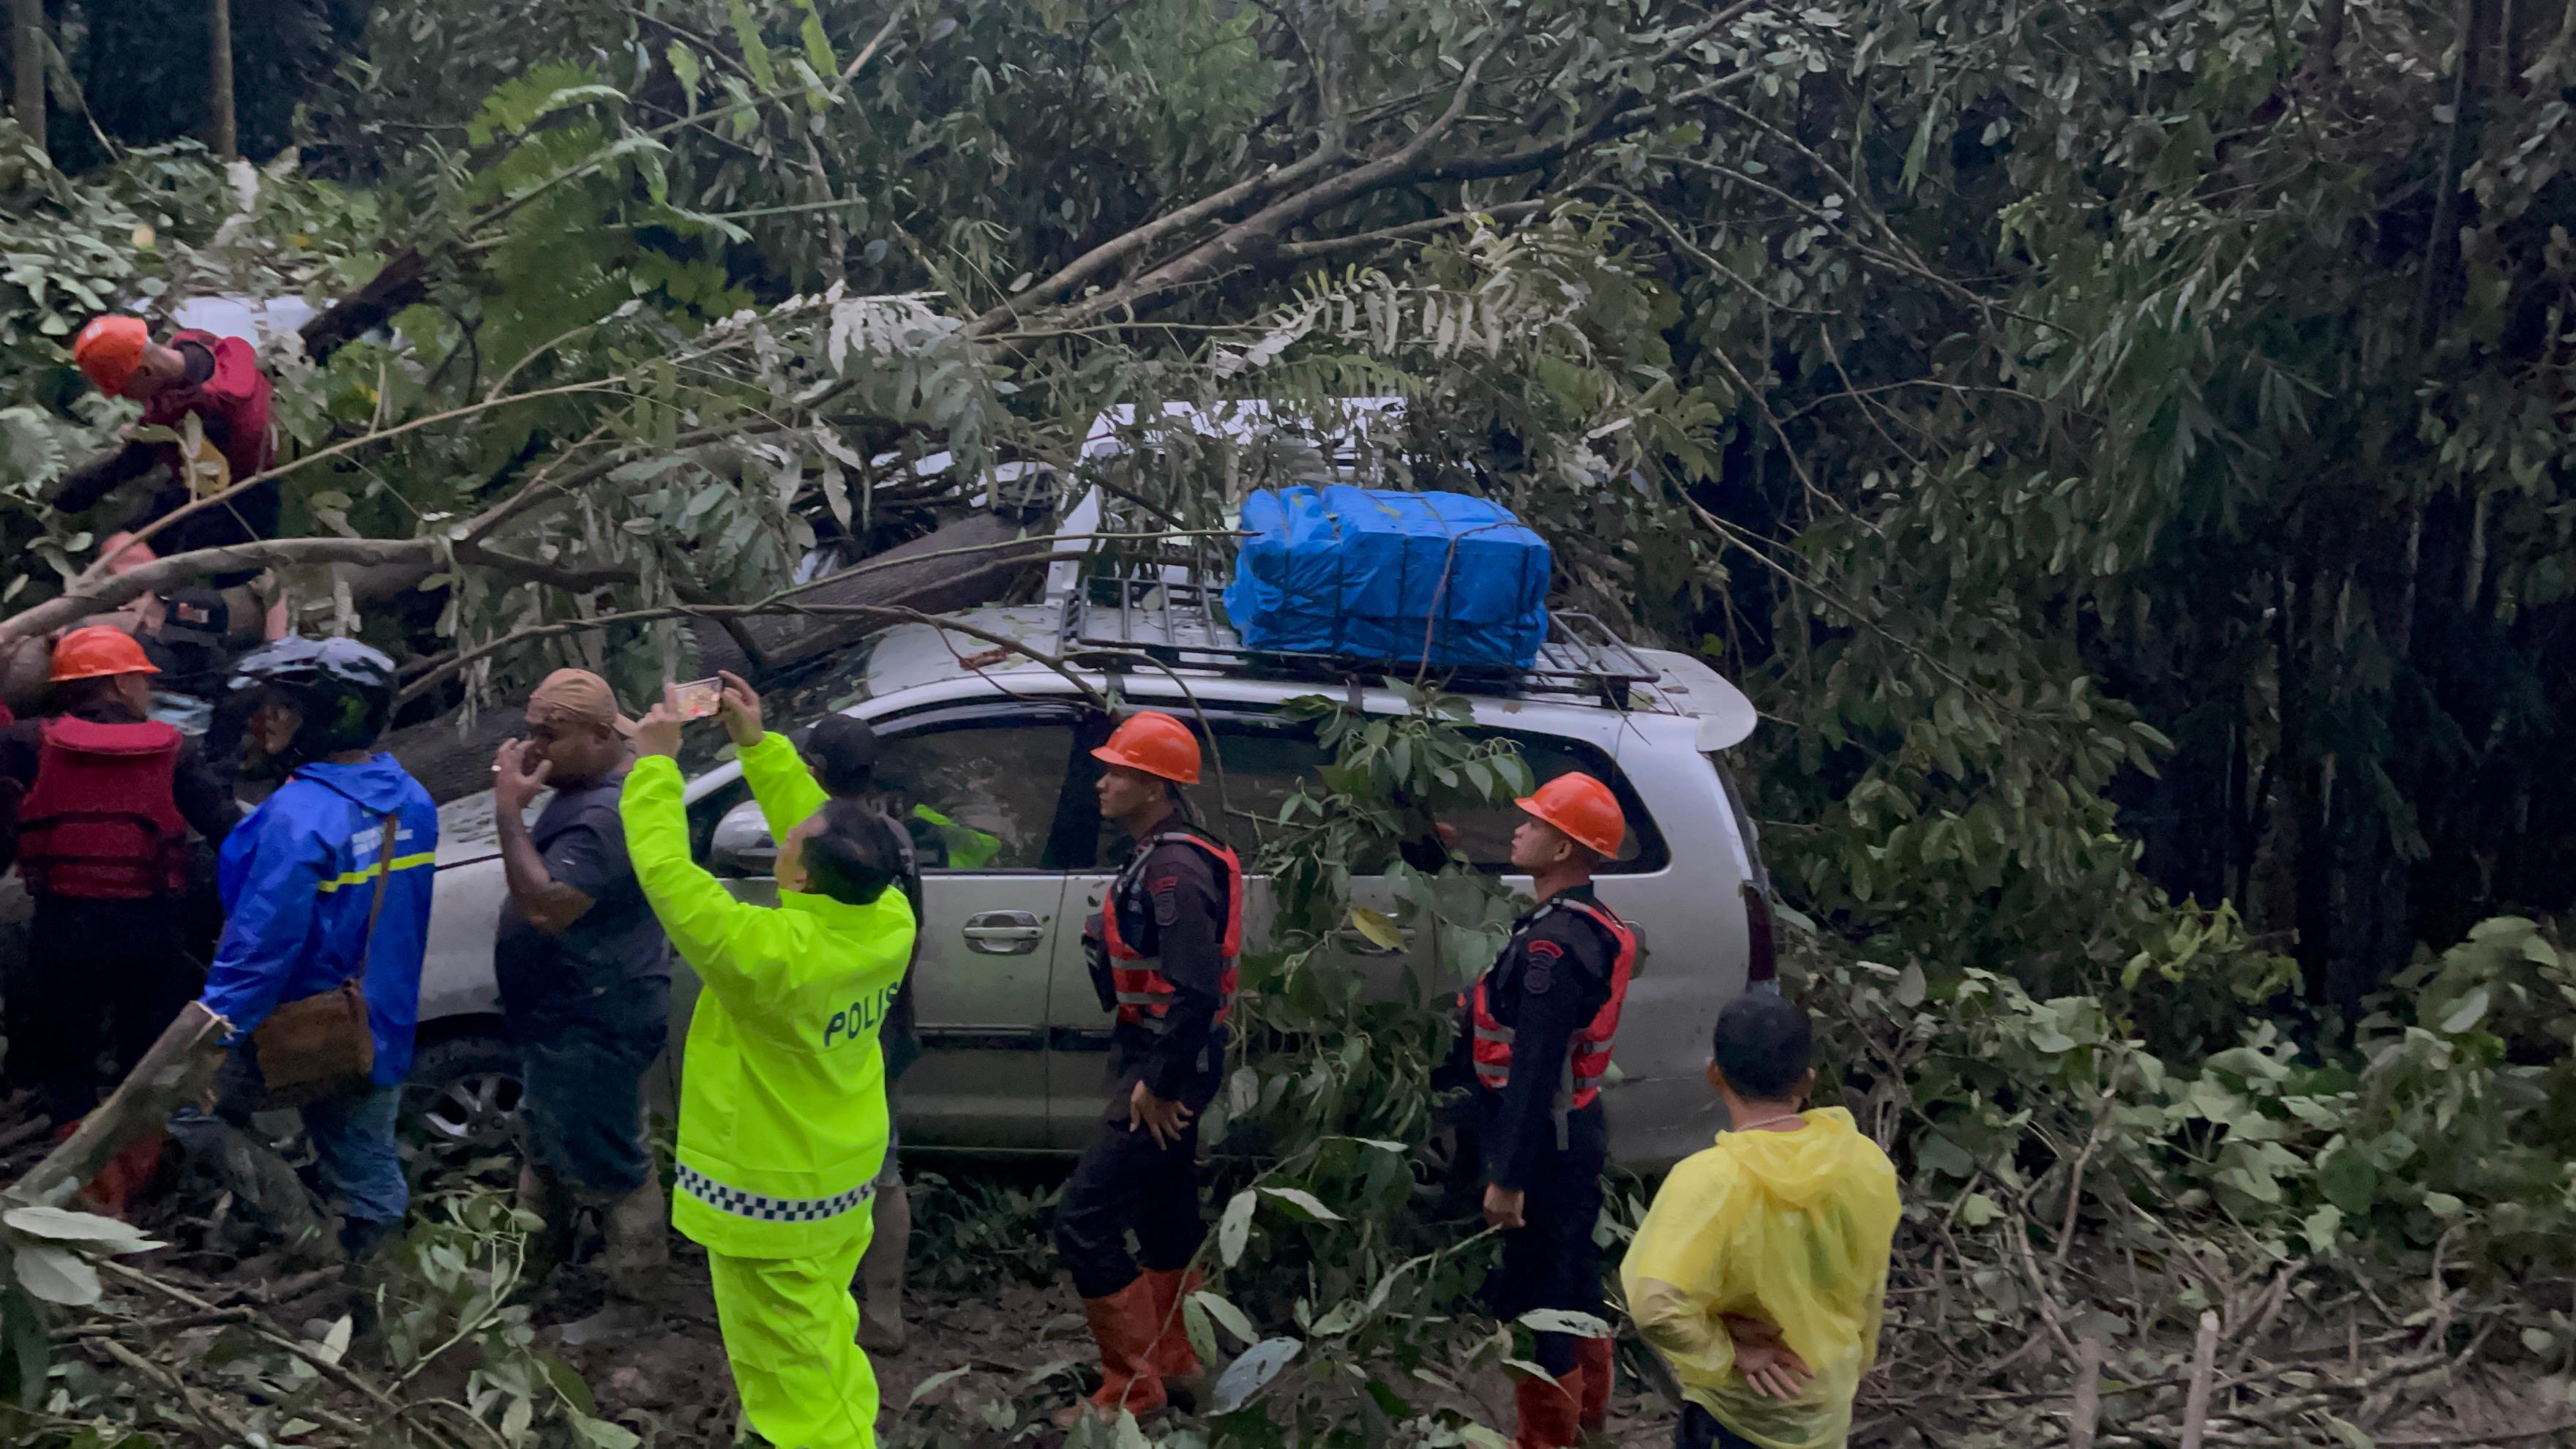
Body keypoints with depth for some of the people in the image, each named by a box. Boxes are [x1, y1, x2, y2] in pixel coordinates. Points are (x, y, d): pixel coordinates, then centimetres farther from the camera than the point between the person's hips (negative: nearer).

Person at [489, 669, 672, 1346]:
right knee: (547, 1138, 28)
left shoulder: (610, 813, -30)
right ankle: (535, 1254, 48)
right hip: (563, 1012, 11)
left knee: (607, 1164, 3)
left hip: (593, 1026, -11)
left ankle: (633, 1302, 19)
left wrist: (509, 812, -31)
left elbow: (546, 907, -36)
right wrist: (521, 800, 3)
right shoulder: (590, 781, 5)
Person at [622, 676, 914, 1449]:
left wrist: (656, 763, -15)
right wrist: (757, 743, 2)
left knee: (790, 1380, 10)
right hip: (845, 1179, 7)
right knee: (828, 1345, 25)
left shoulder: (771, 953, -34)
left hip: (768, 1198, -7)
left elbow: (667, 872, -26)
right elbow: (829, 841, 0)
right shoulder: (890, 921, -15)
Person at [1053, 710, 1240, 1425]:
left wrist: (1158, 1086, -22)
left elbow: (1196, 991, -29)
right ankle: (1172, 1360, 34)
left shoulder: (1173, 870, -21)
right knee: (1164, 1213, 20)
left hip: (1167, 1064, -11)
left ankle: (1132, 1389, 0)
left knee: (1085, 1219, -9)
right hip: (1161, 1059, 11)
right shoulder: (1161, 857, 11)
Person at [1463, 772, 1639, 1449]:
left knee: (1531, 1293, 2)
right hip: (1575, 1131, 10)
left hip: (1545, 1143, -10)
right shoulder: (1591, 925, 7)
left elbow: (1533, 1072, -27)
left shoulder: (1553, 942, -24)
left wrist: (1506, 1177, -25)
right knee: (1573, 1277, 23)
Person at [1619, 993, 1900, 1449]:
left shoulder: (1710, 1181, -30)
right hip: (1827, 1403, 5)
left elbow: (1656, 1308, -37)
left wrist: (1728, 1352, -20)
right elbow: (1870, 1287, 2)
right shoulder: (1865, 1161, -12)